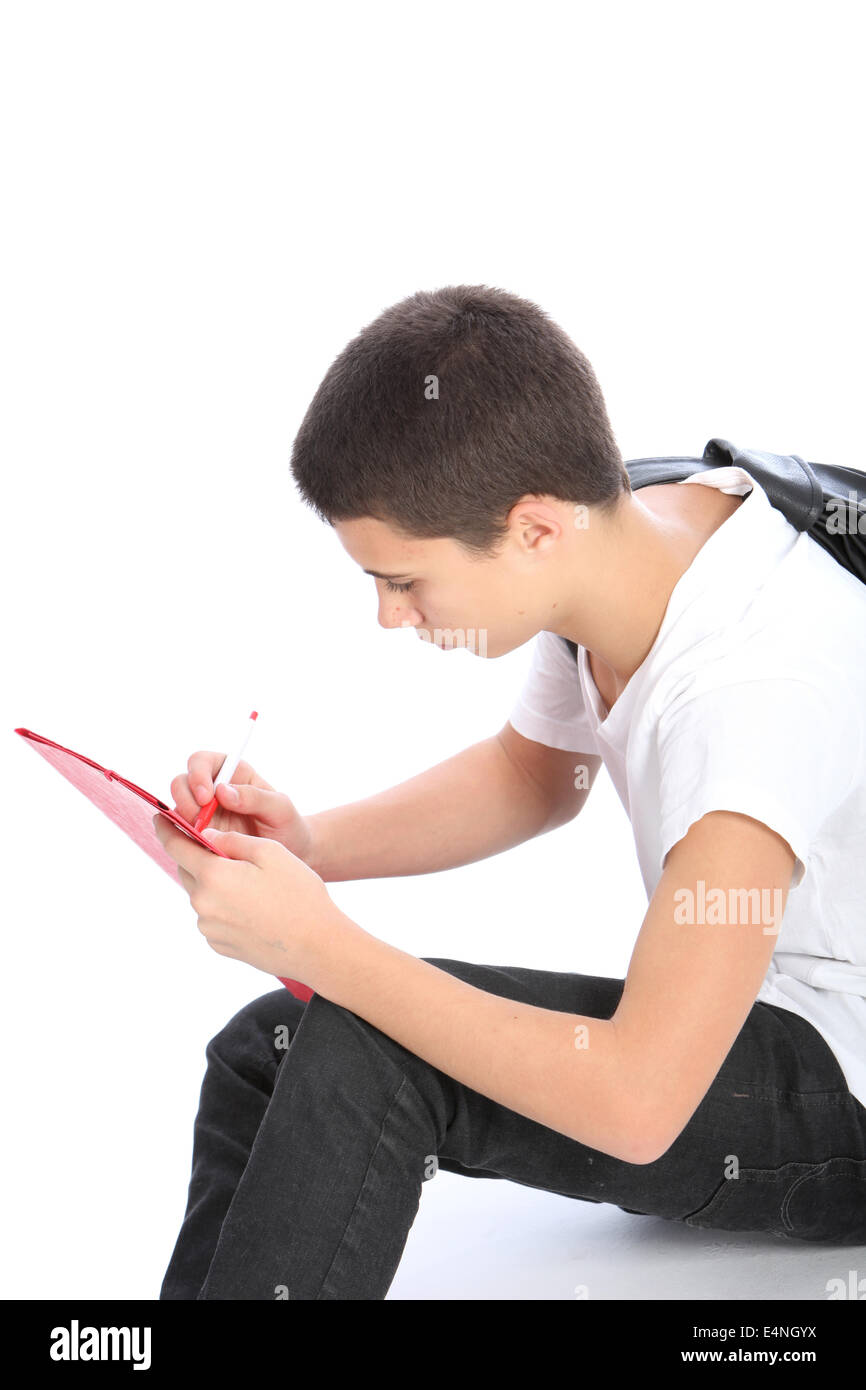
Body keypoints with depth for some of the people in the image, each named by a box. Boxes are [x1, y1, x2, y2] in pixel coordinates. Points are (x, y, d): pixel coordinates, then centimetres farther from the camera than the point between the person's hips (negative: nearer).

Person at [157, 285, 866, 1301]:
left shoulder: (759, 690, -34)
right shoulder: (639, 528, -8)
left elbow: (637, 1103, -36)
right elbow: (534, 775, 13)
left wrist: (321, 946, -32)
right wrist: (311, 845, -4)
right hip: (727, 1014, 9)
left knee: (366, 1052, -27)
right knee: (260, 1054, 0)